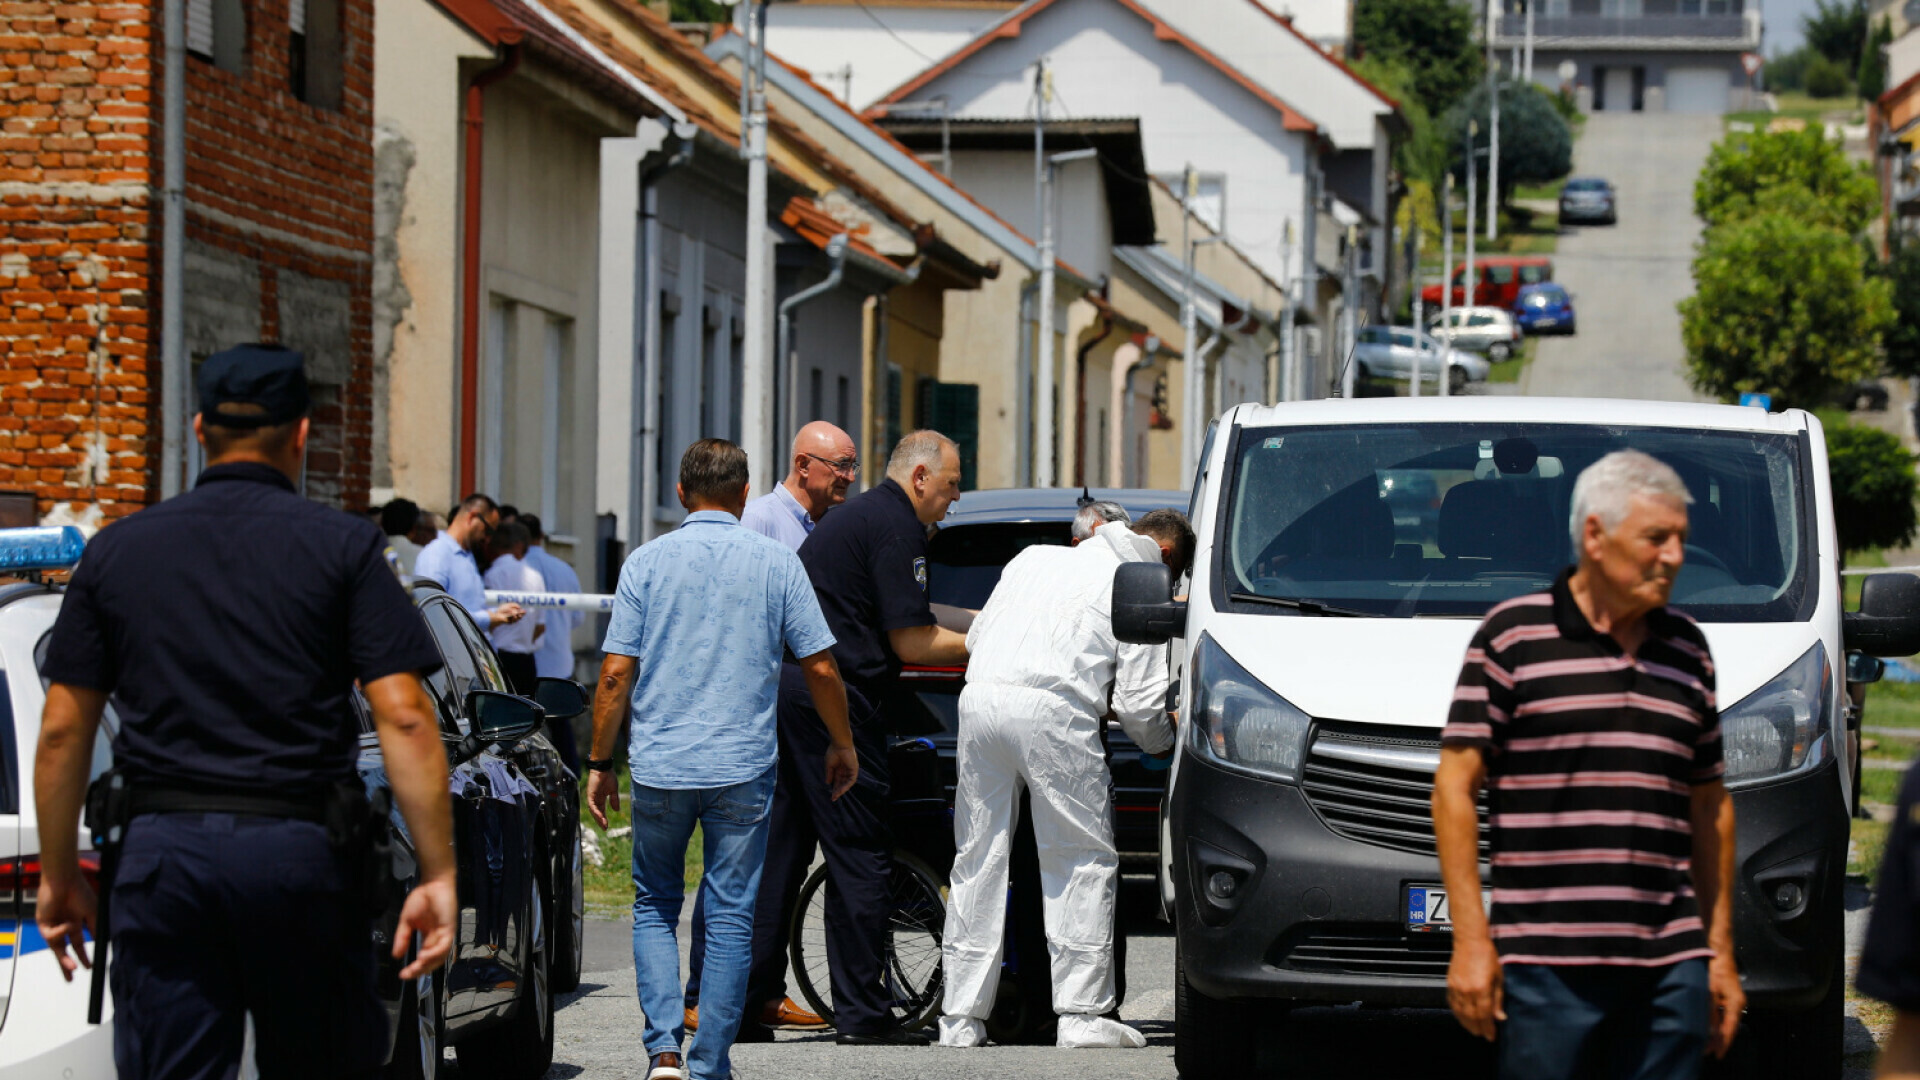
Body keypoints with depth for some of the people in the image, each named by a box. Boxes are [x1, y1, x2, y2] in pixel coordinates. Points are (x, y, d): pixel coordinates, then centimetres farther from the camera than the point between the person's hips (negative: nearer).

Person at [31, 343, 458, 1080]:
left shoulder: (117, 551, 9)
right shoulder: (343, 547, 1)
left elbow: (62, 730, 8)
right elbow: (404, 720, -7)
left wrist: (59, 878, 15)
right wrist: (438, 875, -5)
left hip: (162, 853, 2)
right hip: (299, 853, -2)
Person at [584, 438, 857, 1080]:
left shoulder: (647, 562, 1)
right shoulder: (776, 564, 1)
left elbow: (616, 675, -2)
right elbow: (820, 668, 2)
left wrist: (599, 762, 7)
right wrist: (842, 744, 17)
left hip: (660, 764, 0)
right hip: (743, 768, 0)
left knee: (655, 905, 14)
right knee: (731, 917, 5)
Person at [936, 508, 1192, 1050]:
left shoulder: (1035, 557, 25)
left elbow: (976, 637, 27)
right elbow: (1139, 703, 4)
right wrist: (1164, 746, 24)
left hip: (981, 696, 5)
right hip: (1054, 709, -5)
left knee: (978, 862, 10)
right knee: (1084, 862, 4)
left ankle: (960, 1020, 10)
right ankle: (1081, 1015, -1)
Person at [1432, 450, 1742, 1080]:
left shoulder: (1686, 648, 15)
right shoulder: (1513, 634, 0)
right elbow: (1454, 786, -3)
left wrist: (1721, 950, 16)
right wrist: (1471, 938, -10)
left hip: (1671, 964, 4)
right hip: (1546, 964, -4)